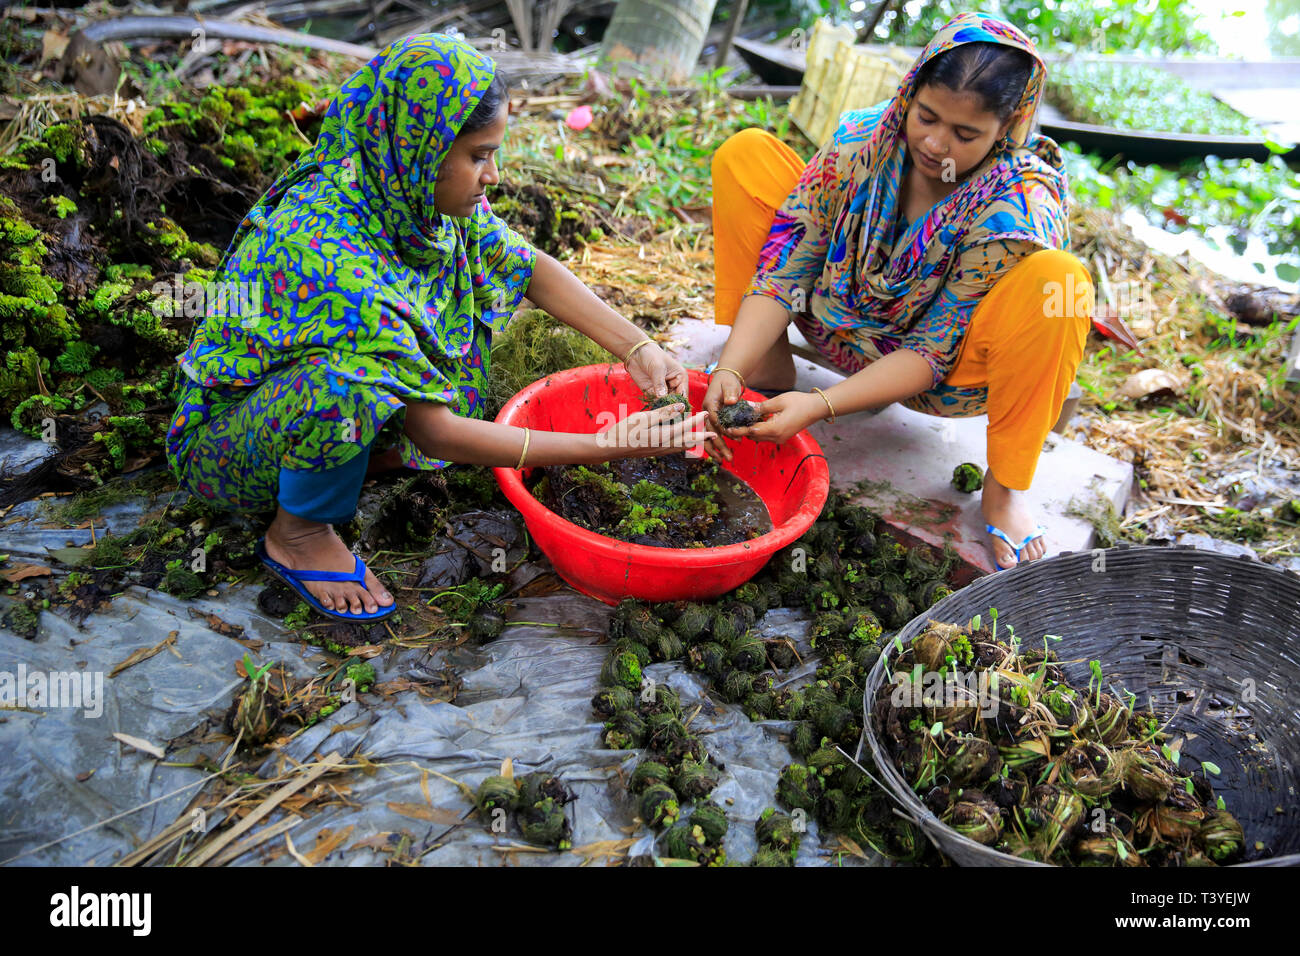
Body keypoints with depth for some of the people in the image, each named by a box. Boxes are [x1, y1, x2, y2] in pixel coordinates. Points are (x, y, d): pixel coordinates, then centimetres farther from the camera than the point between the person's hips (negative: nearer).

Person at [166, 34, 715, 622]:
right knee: (350, 379, -40)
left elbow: (527, 267, 0)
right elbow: (435, 433, -30)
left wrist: (638, 348, -11)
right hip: (221, 444, -7)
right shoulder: (331, 258, -35)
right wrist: (605, 447, -28)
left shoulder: (416, 194, -13)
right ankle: (297, 534, -10)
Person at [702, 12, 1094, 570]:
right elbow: (782, 269, -16)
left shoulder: (1017, 213, -28)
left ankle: (1004, 488, -16)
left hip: (943, 378, -3)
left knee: (1058, 279, -36)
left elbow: (932, 352, -26)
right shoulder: (862, 141, -17)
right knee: (746, 155, -12)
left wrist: (820, 407, -37)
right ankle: (771, 374, -5)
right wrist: (732, 369, -30)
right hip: (848, 328, 3)